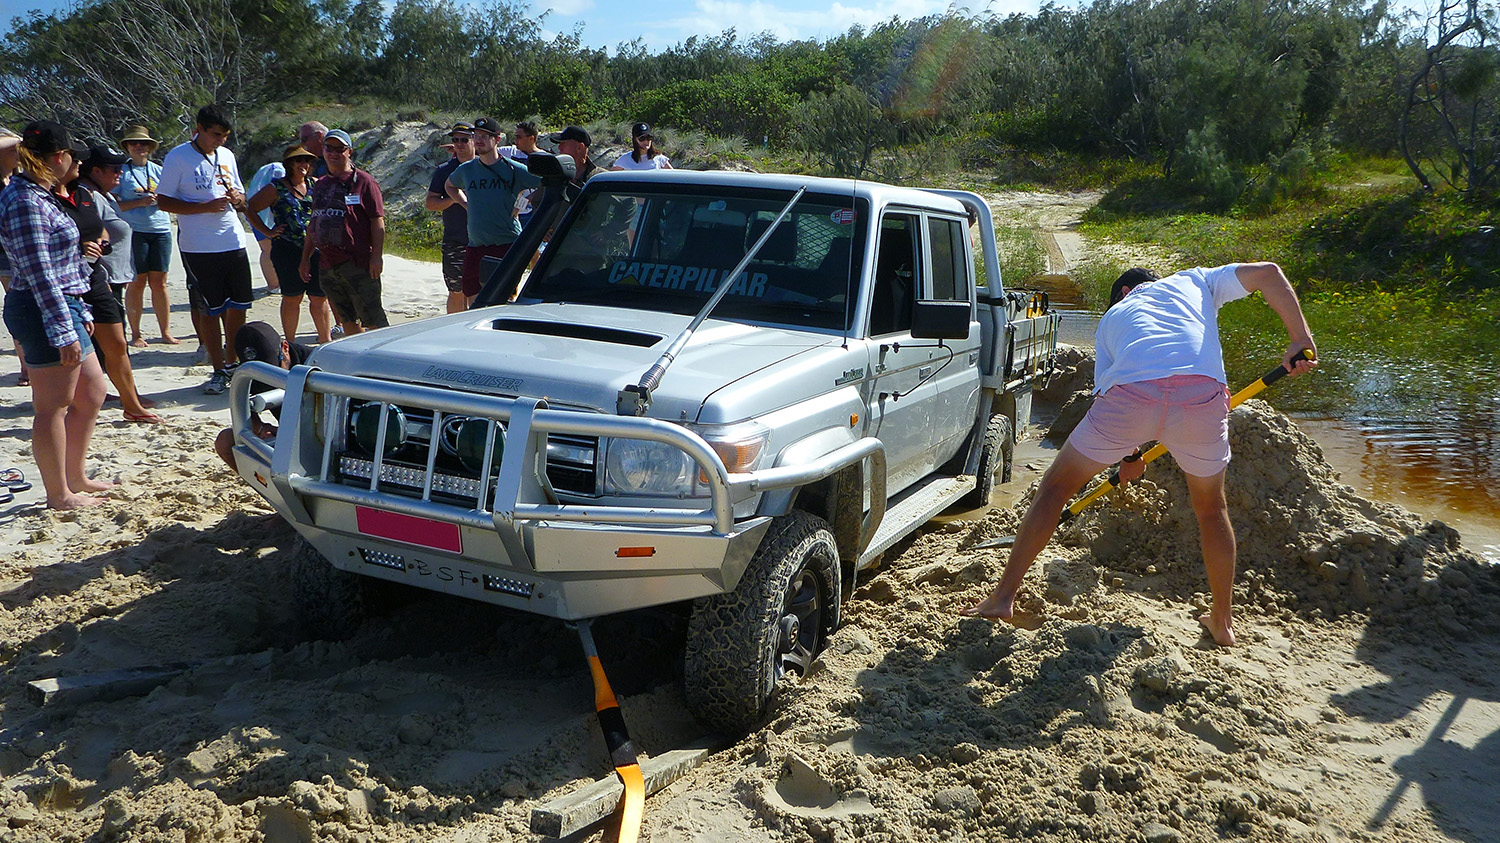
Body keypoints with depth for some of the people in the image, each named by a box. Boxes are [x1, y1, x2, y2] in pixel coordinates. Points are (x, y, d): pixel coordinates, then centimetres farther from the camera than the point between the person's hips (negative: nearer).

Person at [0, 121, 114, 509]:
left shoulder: (34, 194, 14)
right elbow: (40, 274, -22)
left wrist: (80, 313, 23)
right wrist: (65, 332, -23)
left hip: (63, 306, 11)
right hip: (45, 312, -11)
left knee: (91, 393, 18)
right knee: (53, 406, 1)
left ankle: (75, 477, 29)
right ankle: (59, 494, 13)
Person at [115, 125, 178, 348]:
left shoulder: (158, 170, 13)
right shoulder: (122, 171, 2)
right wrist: (139, 202, -15)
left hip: (161, 231, 3)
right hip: (134, 232, -3)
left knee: (159, 283, 5)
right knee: (137, 284, -1)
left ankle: (166, 332, 12)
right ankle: (135, 334, 7)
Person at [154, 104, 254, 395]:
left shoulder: (227, 156, 13)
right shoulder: (178, 158, -4)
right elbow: (163, 201, -6)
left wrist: (237, 198, -3)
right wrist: (206, 207, -17)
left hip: (234, 242, 5)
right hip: (199, 248, -5)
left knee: (238, 306, 8)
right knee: (211, 310, 1)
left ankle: (233, 363, 23)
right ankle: (219, 370, 10)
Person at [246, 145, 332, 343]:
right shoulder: (276, 189, 1)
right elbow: (250, 209, 5)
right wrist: (267, 232, -1)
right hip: (288, 250, -3)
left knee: (319, 298, 5)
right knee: (292, 298, 3)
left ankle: (325, 339, 15)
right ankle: (290, 343, 12)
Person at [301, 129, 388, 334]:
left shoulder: (363, 181, -3)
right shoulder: (320, 185, 17)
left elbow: (377, 221, -8)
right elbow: (314, 224, 23)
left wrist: (377, 255, -16)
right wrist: (305, 258, 21)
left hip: (358, 264, -7)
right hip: (327, 265, 7)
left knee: (372, 319, -8)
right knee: (347, 320, 11)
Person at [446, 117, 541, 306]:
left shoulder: (514, 169, -2)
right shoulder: (465, 170, 10)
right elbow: (450, 186, 31)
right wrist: (466, 205, 16)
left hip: (507, 245, -4)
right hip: (475, 246, 4)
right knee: (473, 302, 6)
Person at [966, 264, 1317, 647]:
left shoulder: (1110, 318, 35)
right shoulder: (1195, 280, 35)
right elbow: (1268, 273, 21)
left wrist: (1130, 454, 43)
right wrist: (1301, 340, 21)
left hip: (1130, 393, 0)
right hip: (1203, 390, 1)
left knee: (1055, 486, 17)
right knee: (1211, 507, 25)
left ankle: (1003, 596, 18)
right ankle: (1223, 623, 32)